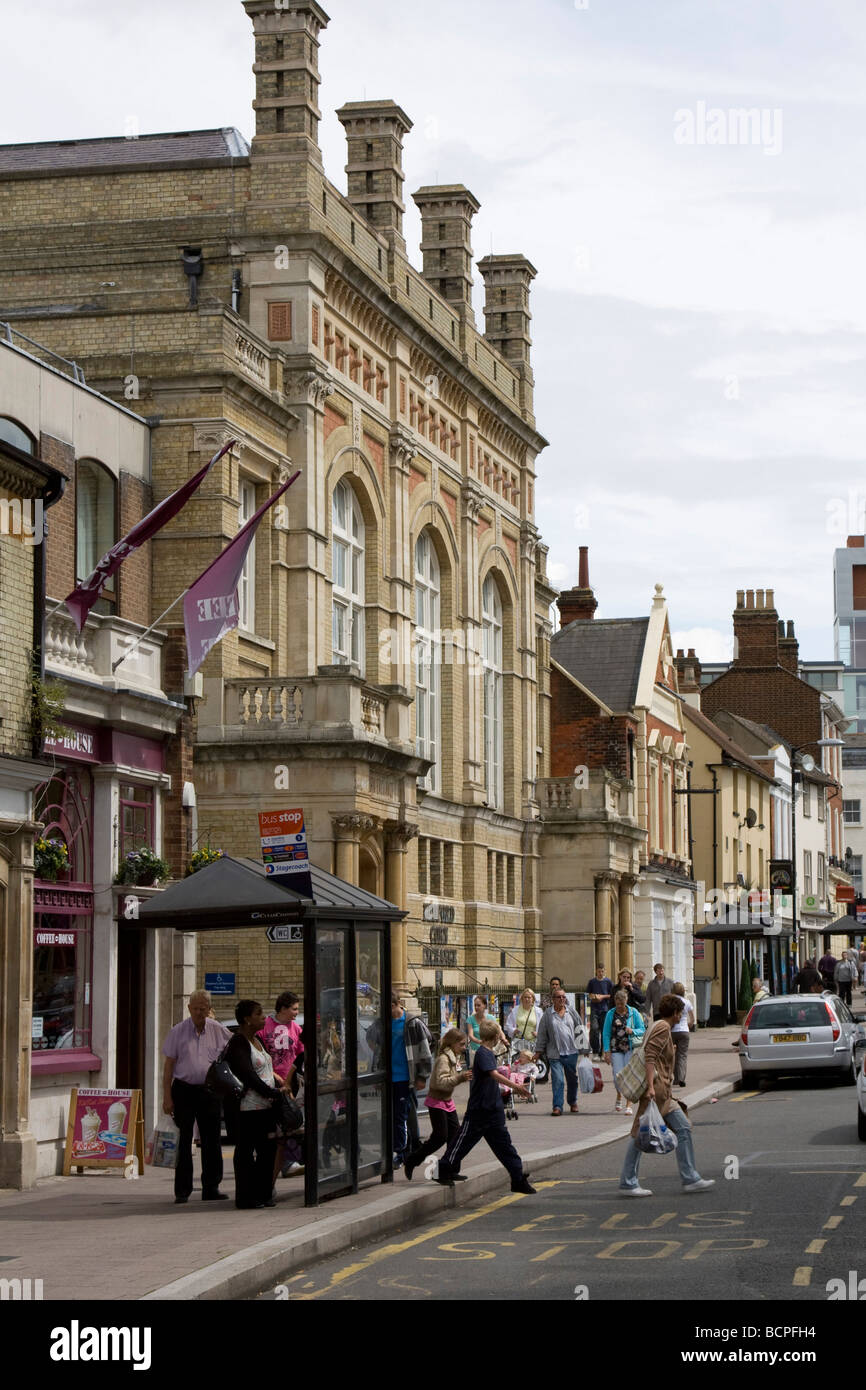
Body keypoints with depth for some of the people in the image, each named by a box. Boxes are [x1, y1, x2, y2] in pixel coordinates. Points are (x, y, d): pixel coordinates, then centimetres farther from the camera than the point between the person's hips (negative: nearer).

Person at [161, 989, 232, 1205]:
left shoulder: (218, 1031, 4)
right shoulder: (178, 1031, 0)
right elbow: (168, 1065, 0)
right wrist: (167, 1097, -5)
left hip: (209, 1091, 2)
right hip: (184, 1089, -2)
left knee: (211, 1140, 4)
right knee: (184, 1140, 0)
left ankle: (211, 1187, 12)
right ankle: (182, 1191, 4)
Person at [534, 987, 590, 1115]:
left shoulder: (571, 1011, 6)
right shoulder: (548, 1014, 2)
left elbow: (580, 1030, 10)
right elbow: (542, 1033, 7)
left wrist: (585, 1049, 9)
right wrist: (538, 1051, 6)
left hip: (571, 1051, 2)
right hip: (555, 1053, -2)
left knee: (572, 1079, 13)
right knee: (557, 1080, -11)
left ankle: (573, 1102, 32)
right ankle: (557, 1106, -9)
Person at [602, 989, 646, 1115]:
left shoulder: (633, 1013, 3)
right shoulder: (610, 1014, 4)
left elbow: (642, 1029, 6)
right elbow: (606, 1034, 5)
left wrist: (633, 1031, -15)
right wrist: (606, 1051, -2)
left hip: (630, 1048, 0)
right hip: (616, 1049, 0)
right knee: (618, 1076, -6)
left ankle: (628, 1105, 2)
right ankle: (619, 1097, 25)